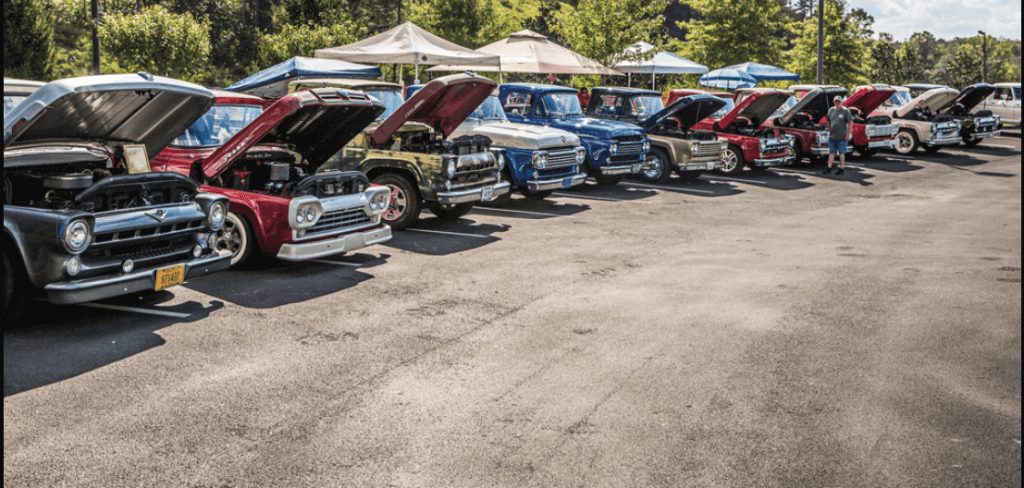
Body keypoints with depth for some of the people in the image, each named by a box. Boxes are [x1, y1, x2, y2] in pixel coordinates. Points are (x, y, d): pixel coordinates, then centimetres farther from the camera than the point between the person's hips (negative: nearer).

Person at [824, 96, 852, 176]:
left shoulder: (845, 111, -7)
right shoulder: (831, 110, 8)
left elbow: (850, 123, -8)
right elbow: (828, 121, 19)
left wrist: (848, 135, -13)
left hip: (842, 137, -4)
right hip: (832, 136, 5)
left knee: (841, 153, 4)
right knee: (831, 152, 4)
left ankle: (842, 168, 12)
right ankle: (829, 168, 5)